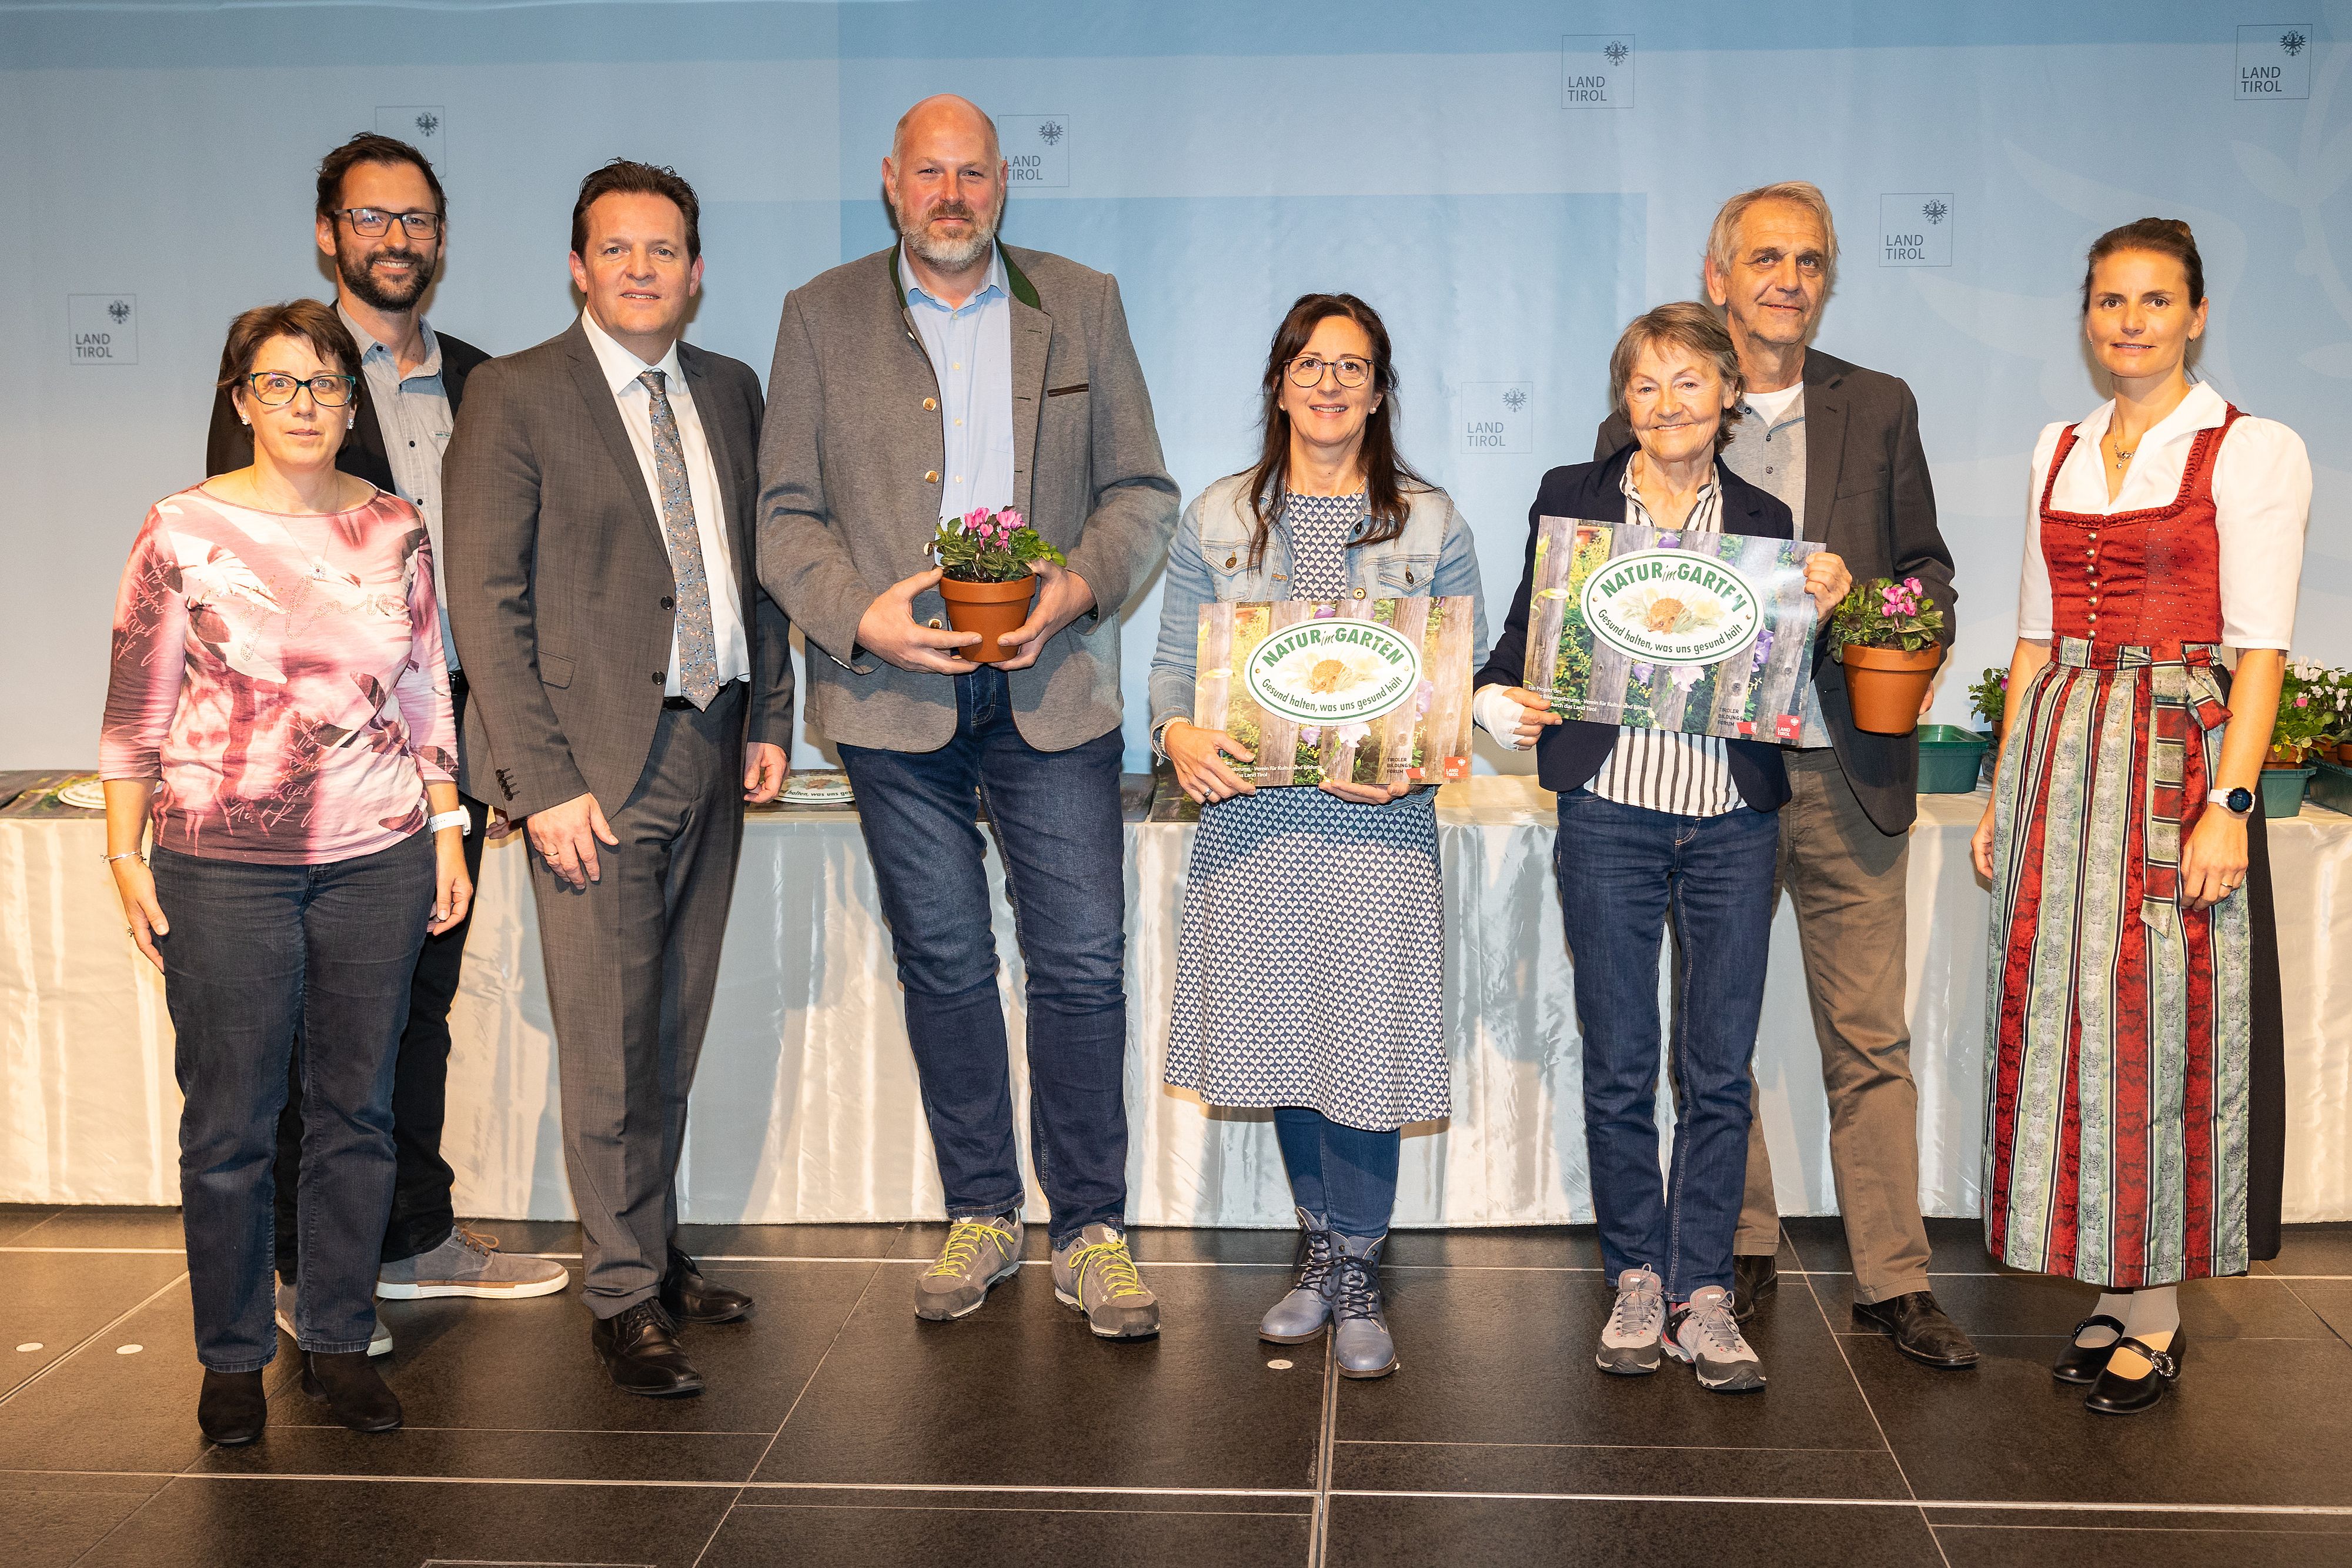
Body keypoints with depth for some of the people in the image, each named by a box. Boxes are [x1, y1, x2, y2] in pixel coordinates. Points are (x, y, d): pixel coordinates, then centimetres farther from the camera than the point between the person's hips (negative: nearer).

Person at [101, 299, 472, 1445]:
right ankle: (232, 1360, 18)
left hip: (377, 858, 3)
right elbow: (135, 708, 1)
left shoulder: (396, 531, 7)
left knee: (357, 1107, 8)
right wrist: (124, 853, -2)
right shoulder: (183, 531, -2)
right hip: (223, 864, -2)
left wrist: (447, 831, 10)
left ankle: (339, 1344, 21)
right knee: (229, 1120, 4)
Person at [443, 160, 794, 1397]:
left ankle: (654, 1251, 27)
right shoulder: (516, 397, -5)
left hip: (711, 749, 5)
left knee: (672, 1032, 13)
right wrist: (543, 779, -13)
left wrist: (770, 717, 10)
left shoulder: (730, 391, 12)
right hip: (598, 760, -5)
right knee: (610, 1041, -1)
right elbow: (486, 602, -8)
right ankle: (624, 1294, 11)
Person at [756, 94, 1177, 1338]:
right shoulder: (821, 317, 6)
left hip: (1052, 681, 0)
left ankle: (1091, 1233, 11)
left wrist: (1080, 587, -11)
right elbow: (786, 513, 3)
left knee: (1081, 962, -1)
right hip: (894, 686, 0)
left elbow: (1141, 490, 7)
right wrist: (859, 614, -14)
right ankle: (980, 1214, 23)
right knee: (942, 964, 9)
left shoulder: (1081, 305, 9)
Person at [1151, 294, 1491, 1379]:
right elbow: (1173, 664, 8)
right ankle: (1322, 1246, 26)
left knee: (1365, 1036, -3)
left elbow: (1470, 677, 4)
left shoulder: (1430, 524, 6)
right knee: (1283, 1031, 8)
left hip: (1377, 819, -2)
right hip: (1252, 813, 2)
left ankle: (1357, 1275, 12)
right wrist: (1179, 736, -13)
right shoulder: (1217, 520, 9)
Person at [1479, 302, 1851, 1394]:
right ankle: (1637, 1279, 21)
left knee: (1719, 1072, 4)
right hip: (1609, 816, -1)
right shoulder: (1571, 498, 6)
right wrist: (1499, 699, -11)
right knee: (1618, 1067, 6)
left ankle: (1703, 1295, 15)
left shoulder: (1766, 523, 9)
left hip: (1732, 823, 1)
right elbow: (1525, 631, 9)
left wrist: (1819, 609, -8)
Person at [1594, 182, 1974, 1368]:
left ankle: (1893, 1279, 12)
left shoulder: (1879, 410, 8)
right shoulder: (1649, 421, 3)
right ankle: (1742, 1252, 26)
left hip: (1848, 769, 0)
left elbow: (1924, 562, 13)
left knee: (1869, 1038, 3)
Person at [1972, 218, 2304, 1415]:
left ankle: (2157, 1317, 8)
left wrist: (2228, 804, -17)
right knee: (2066, 1017, 6)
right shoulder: (2058, 453, 13)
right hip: (2060, 757, 5)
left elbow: (2259, 645, -9)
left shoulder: (2253, 453, -3)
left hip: (2179, 755, -5)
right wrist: (2007, 788, 11)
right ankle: (2109, 1294, 17)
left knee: (2164, 1023, -2)